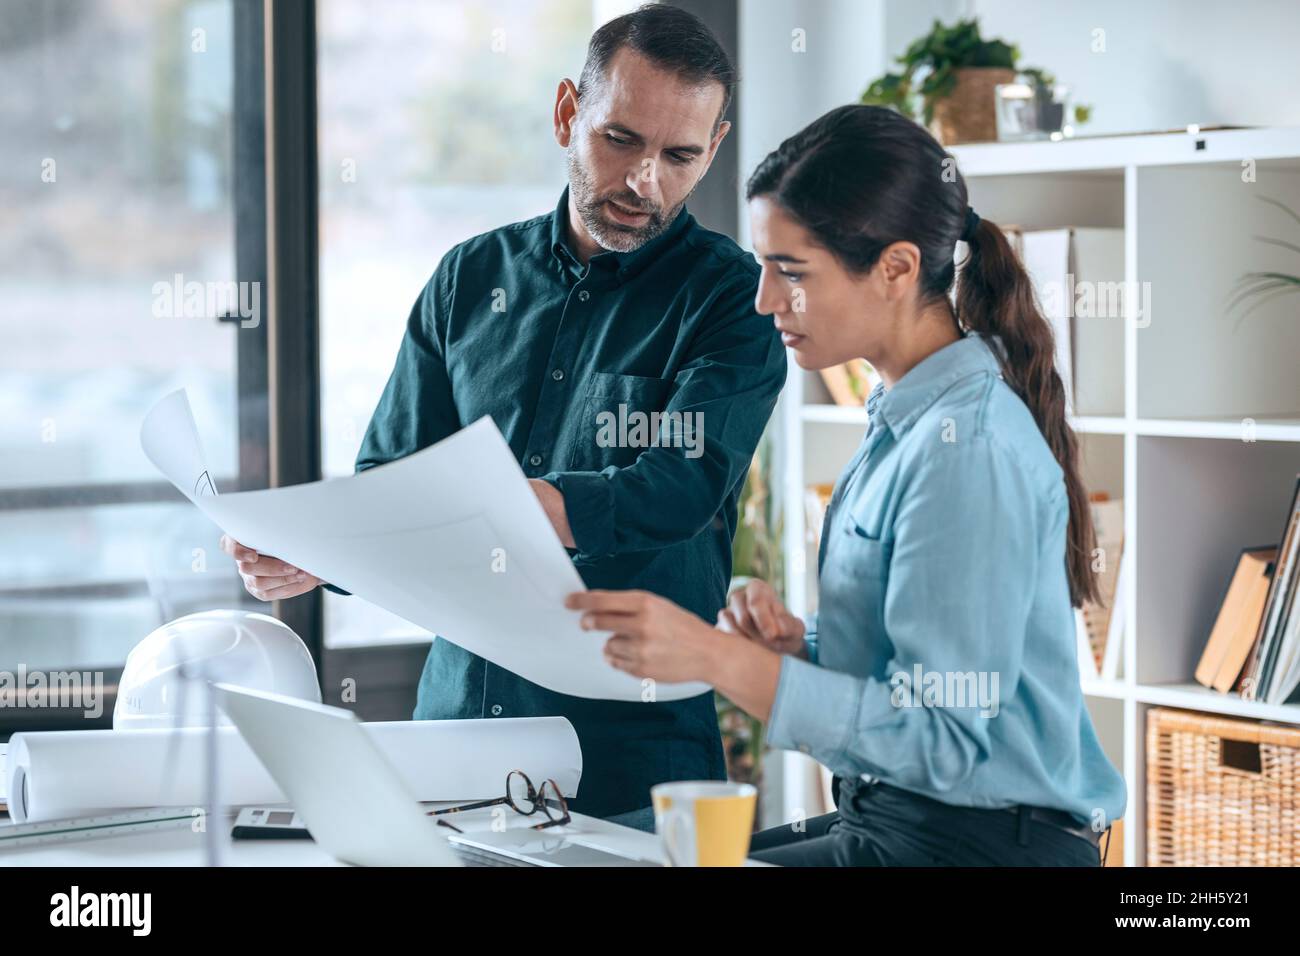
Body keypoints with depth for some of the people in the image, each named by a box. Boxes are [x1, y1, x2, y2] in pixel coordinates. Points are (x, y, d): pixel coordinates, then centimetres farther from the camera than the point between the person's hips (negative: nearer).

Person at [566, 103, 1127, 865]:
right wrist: (798, 644, 0)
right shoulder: (906, 420, 11)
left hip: (987, 839, -9)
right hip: (894, 815, 9)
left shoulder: (966, 449, -19)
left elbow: (943, 734, -23)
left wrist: (721, 658, -27)